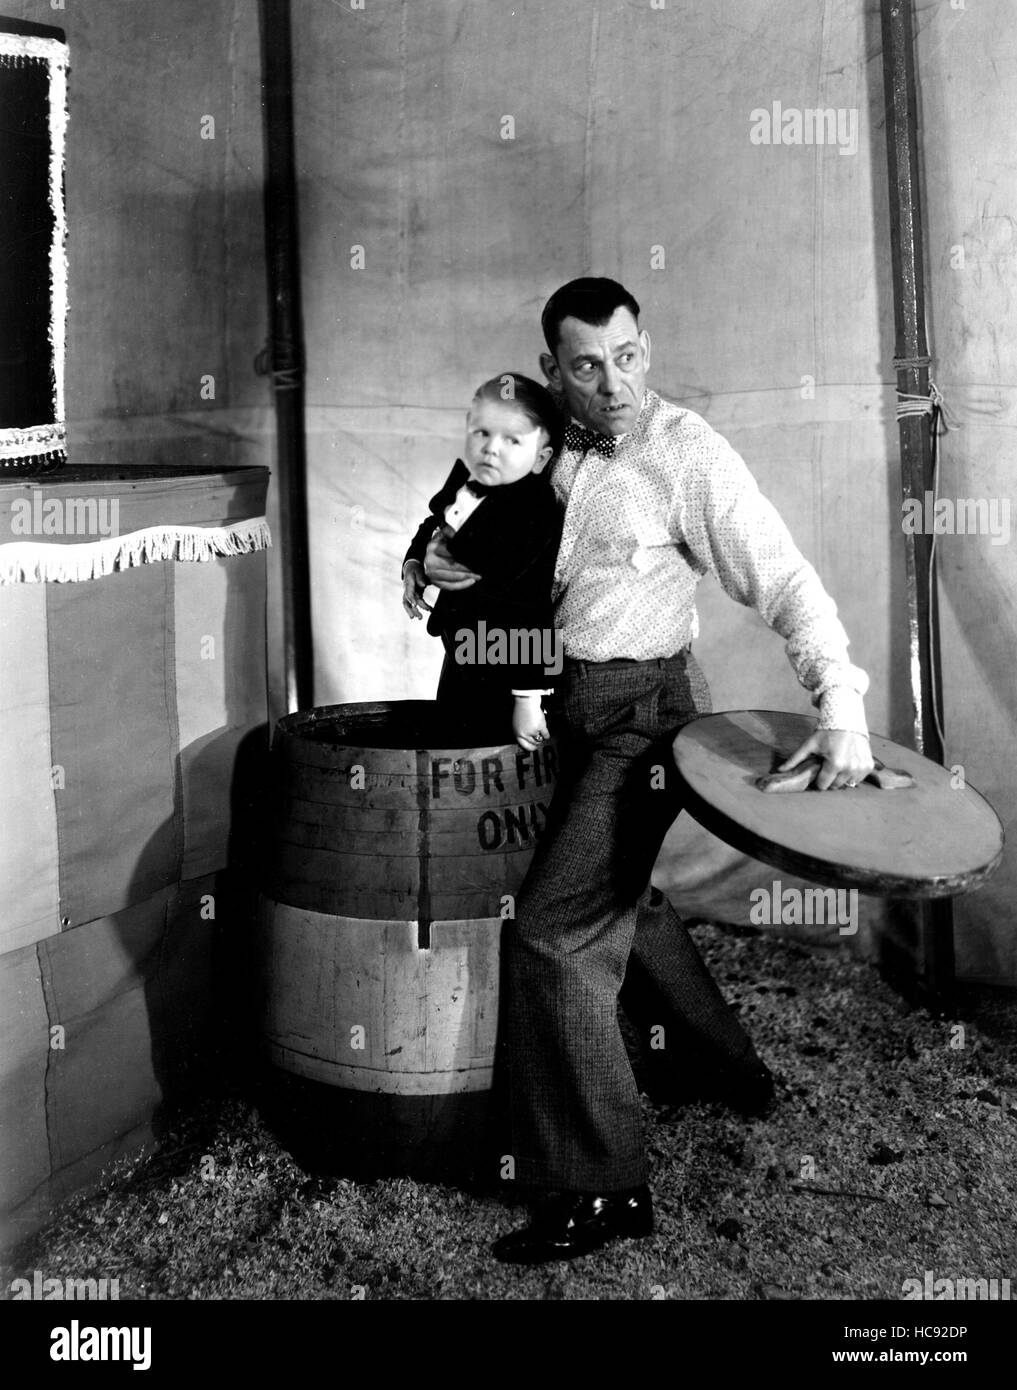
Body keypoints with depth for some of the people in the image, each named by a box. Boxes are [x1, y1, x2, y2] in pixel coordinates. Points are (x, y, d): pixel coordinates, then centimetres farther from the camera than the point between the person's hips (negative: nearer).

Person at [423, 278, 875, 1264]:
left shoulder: (688, 454, -15)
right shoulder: (562, 445, 4)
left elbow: (784, 582, -20)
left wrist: (841, 706, -32)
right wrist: (441, 559, -4)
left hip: (642, 709, -8)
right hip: (575, 702, 8)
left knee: (556, 931, -12)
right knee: (624, 895, 23)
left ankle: (598, 1188, 0)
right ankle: (728, 1071, 46)